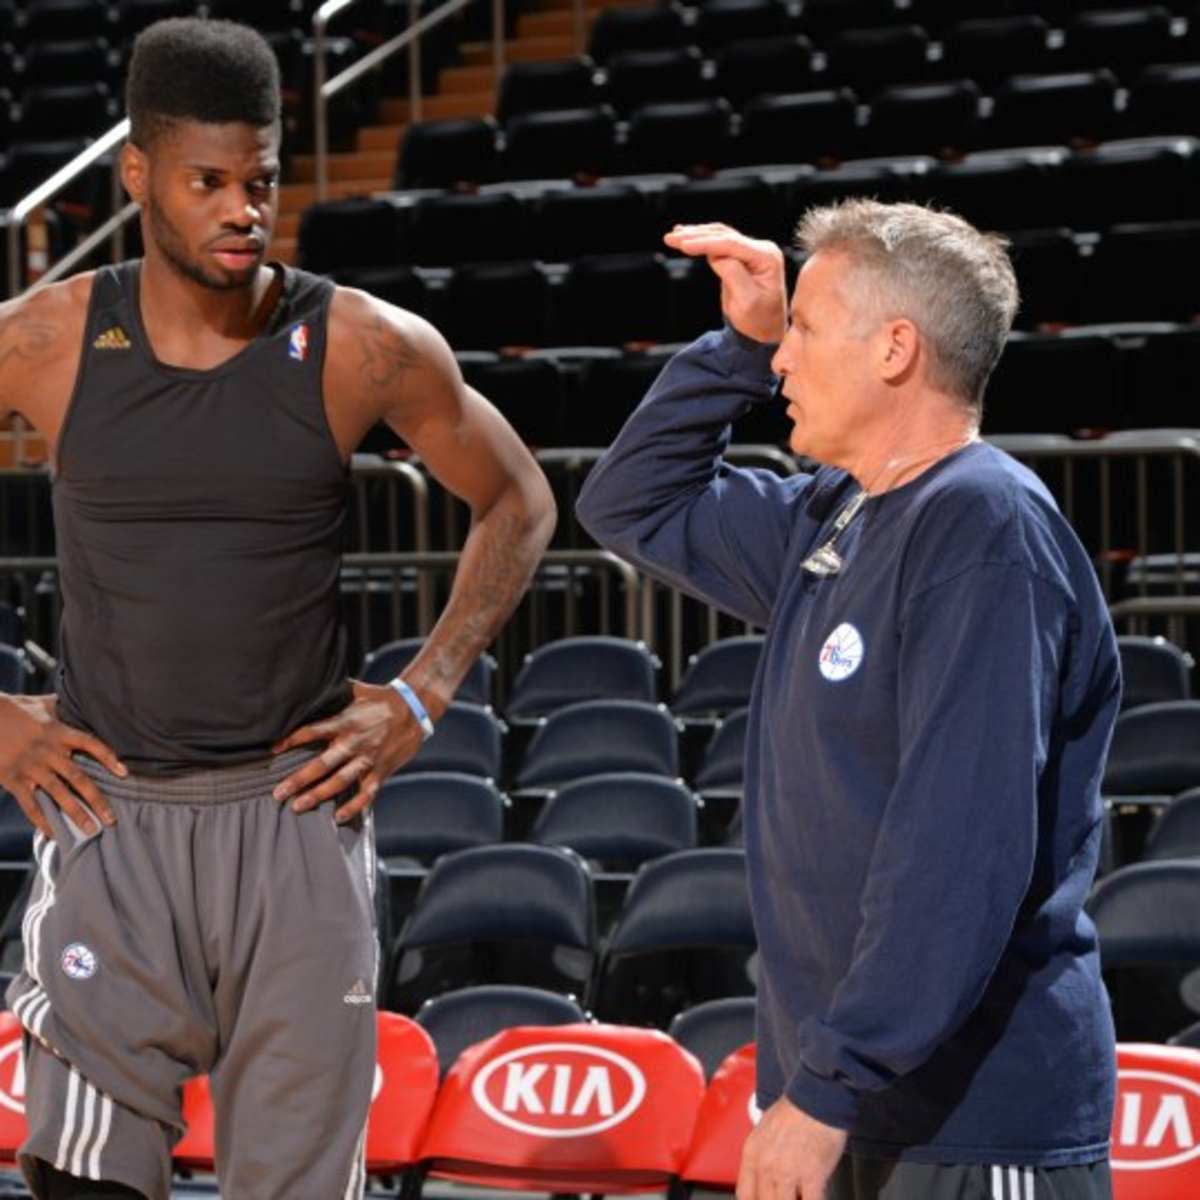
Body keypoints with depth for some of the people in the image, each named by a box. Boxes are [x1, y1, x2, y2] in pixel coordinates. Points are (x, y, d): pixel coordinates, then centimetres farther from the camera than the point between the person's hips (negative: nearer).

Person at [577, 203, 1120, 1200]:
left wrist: (827, 1085, -25)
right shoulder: (832, 524, 11)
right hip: (867, 1104, 9)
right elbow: (634, 506, 25)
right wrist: (740, 343, 11)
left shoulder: (984, 529, -17)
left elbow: (961, 850, -25)